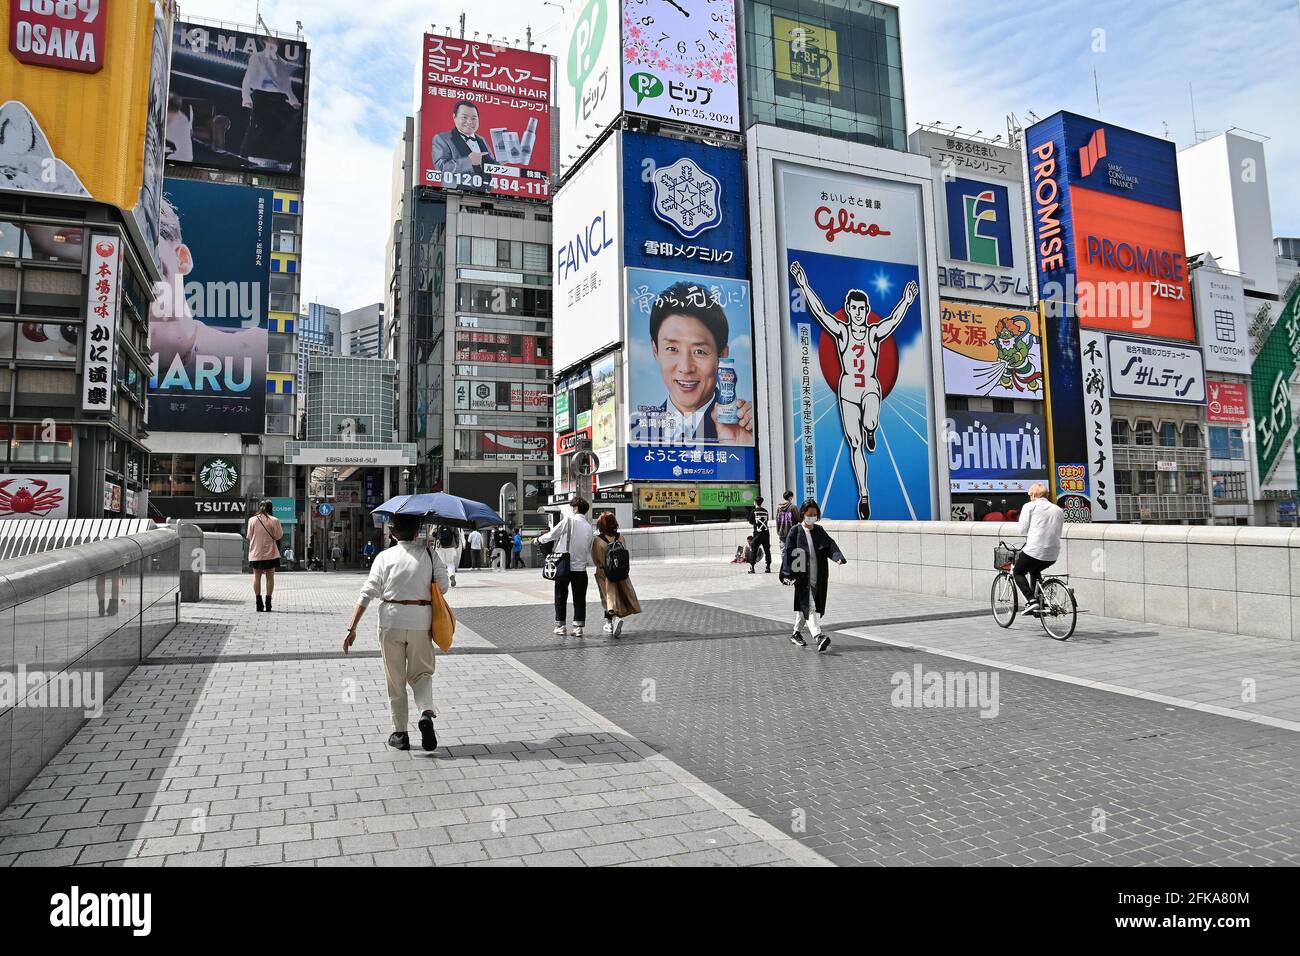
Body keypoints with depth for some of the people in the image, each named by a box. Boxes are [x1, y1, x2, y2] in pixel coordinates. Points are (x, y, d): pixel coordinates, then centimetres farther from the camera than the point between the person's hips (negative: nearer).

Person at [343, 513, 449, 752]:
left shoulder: (384, 557, 0)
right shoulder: (430, 555, 2)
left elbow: (367, 594, -6)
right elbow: (442, 587, -4)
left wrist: (352, 628, -5)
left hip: (391, 622, 0)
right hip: (421, 622, 0)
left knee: (395, 679, 11)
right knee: (421, 673, 14)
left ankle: (400, 734, 16)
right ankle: (426, 712, -13)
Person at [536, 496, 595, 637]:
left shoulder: (568, 521, -9)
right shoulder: (590, 527, 4)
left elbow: (552, 534, -3)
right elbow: (590, 550, 7)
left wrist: (539, 540, 14)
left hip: (564, 566, -3)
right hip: (580, 567, 3)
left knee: (561, 596, 10)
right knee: (579, 598, 8)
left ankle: (560, 625, 15)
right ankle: (578, 627, 6)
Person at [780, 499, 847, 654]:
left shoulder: (820, 531, 10)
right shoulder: (795, 531, -4)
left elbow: (830, 545, -1)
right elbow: (788, 553, -8)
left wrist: (838, 557, -22)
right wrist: (787, 574, -17)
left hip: (819, 577, 5)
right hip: (802, 577, -5)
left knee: (804, 606, 14)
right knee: (809, 607, -12)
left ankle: (796, 634, 31)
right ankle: (819, 638, -23)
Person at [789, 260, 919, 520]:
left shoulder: (875, 333, 2)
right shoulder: (841, 331, 0)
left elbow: (894, 320, -13)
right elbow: (819, 311, -9)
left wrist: (906, 301, -28)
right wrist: (804, 286, -18)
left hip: (871, 388, 0)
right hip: (848, 389, 0)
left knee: (870, 423, -34)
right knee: (855, 445, 1)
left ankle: (870, 431, 7)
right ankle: (863, 495, 10)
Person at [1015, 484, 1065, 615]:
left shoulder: (1030, 506, 1)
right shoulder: (1059, 510, 18)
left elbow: (1023, 529, -3)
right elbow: (1058, 533, 18)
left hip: (1034, 550, -6)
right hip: (1053, 554, 6)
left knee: (1018, 573, 16)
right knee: (1035, 571, 32)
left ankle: (1031, 600, -4)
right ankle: (1039, 604, 26)